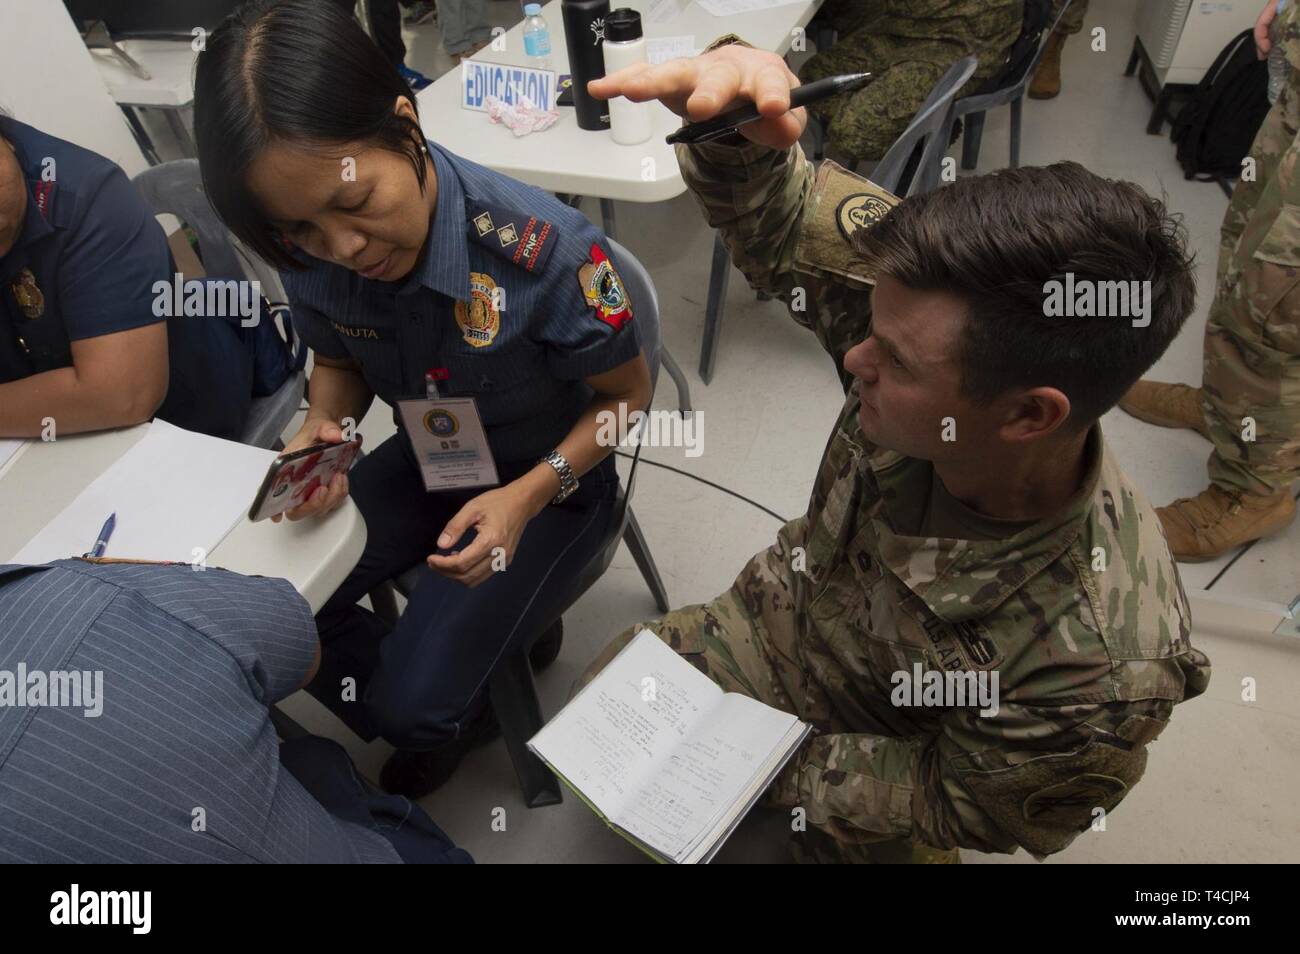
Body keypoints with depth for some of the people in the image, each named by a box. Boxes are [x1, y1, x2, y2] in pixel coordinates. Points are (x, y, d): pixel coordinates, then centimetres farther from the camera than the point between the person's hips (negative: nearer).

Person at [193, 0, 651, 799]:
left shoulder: (544, 247, -32)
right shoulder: (310, 252, -16)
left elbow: (628, 394, -16)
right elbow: (340, 362, 5)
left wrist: (527, 496, -29)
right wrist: (321, 431, -18)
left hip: (549, 477, -5)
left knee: (413, 701, -13)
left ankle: (448, 718, 27)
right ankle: (449, 719, 23)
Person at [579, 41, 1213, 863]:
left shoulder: (1100, 670, -38)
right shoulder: (937, 323, -31)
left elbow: (957, 805, -21)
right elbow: (778, 215, -22)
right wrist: (732, 122, -45)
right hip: (776, 623, 4)